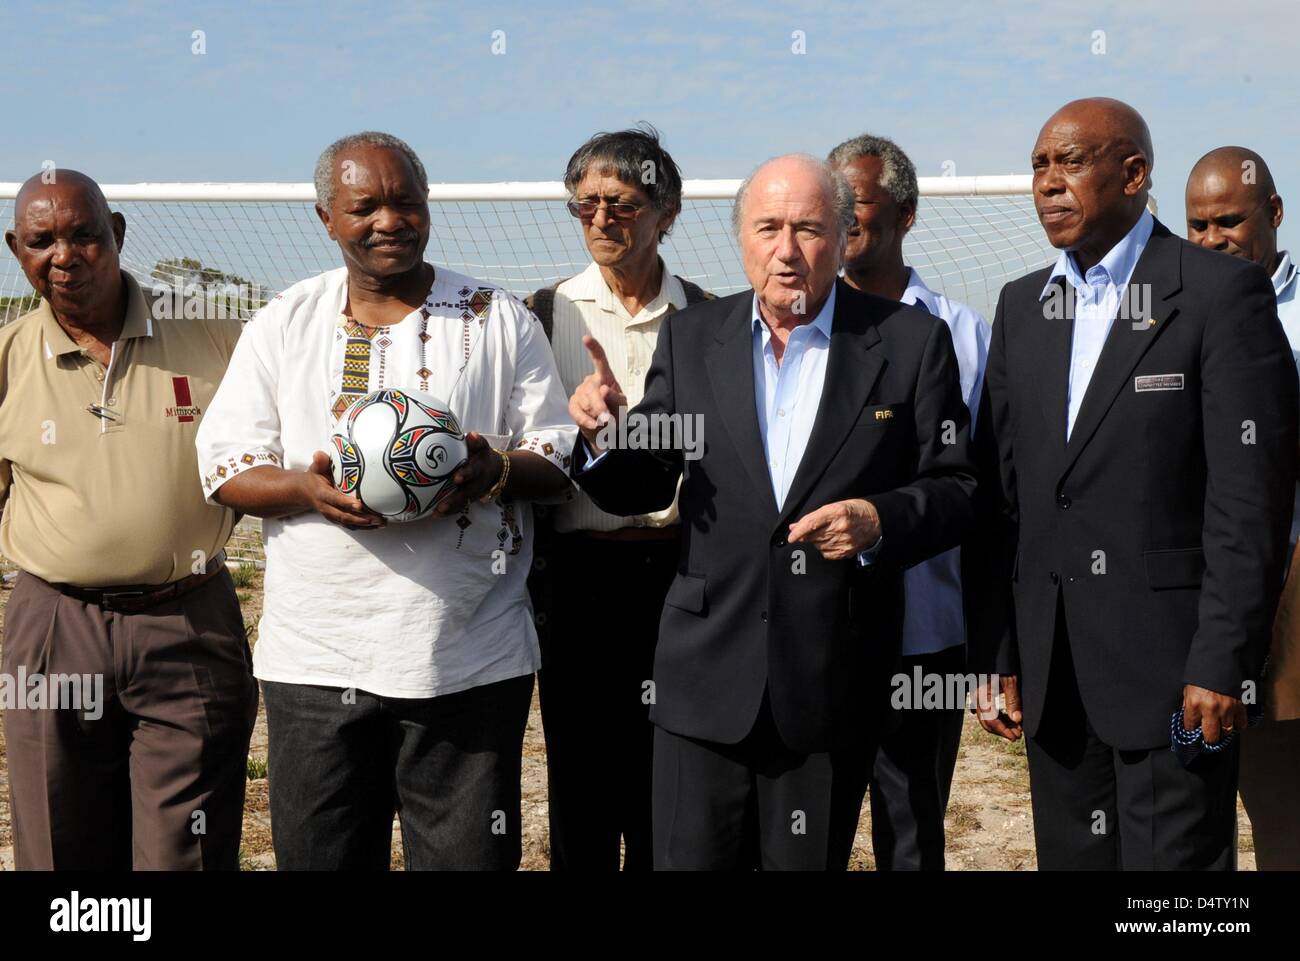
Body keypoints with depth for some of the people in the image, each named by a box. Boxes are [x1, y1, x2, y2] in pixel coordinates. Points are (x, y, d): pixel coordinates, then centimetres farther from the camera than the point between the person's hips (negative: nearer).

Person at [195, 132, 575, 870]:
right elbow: (225, 468, 5)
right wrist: (308, 488, -15)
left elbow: (559, 461, 6)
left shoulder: (500, 319, 6)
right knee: (320, 857, 9)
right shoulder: (284, 324, 9)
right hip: (316, 661, 1)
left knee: (470, 855, 3)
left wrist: (497, 471, -17)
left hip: (470, 659, -1)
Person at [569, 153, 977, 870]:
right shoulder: (690, 338, 5)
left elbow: (953, 487, 1)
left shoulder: (912, 341, -1)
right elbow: (644, 488, 7)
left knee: (809, 860, 11)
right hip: (708, 672, 1)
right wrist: (607, 434, -14)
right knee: (690, 858, 5)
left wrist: (882, 521, -19)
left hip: (834, 679, -1)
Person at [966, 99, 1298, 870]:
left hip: (1171, 661, -5)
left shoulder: (1222, 293, -6)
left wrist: (1221, 663, -15)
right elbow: (999, 492, 10)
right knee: (1070, 855, 13)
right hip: (1051, 668, 6)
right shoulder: (1021, 305, 12)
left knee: (1176, 857, 0)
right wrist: (996, 655, 6)